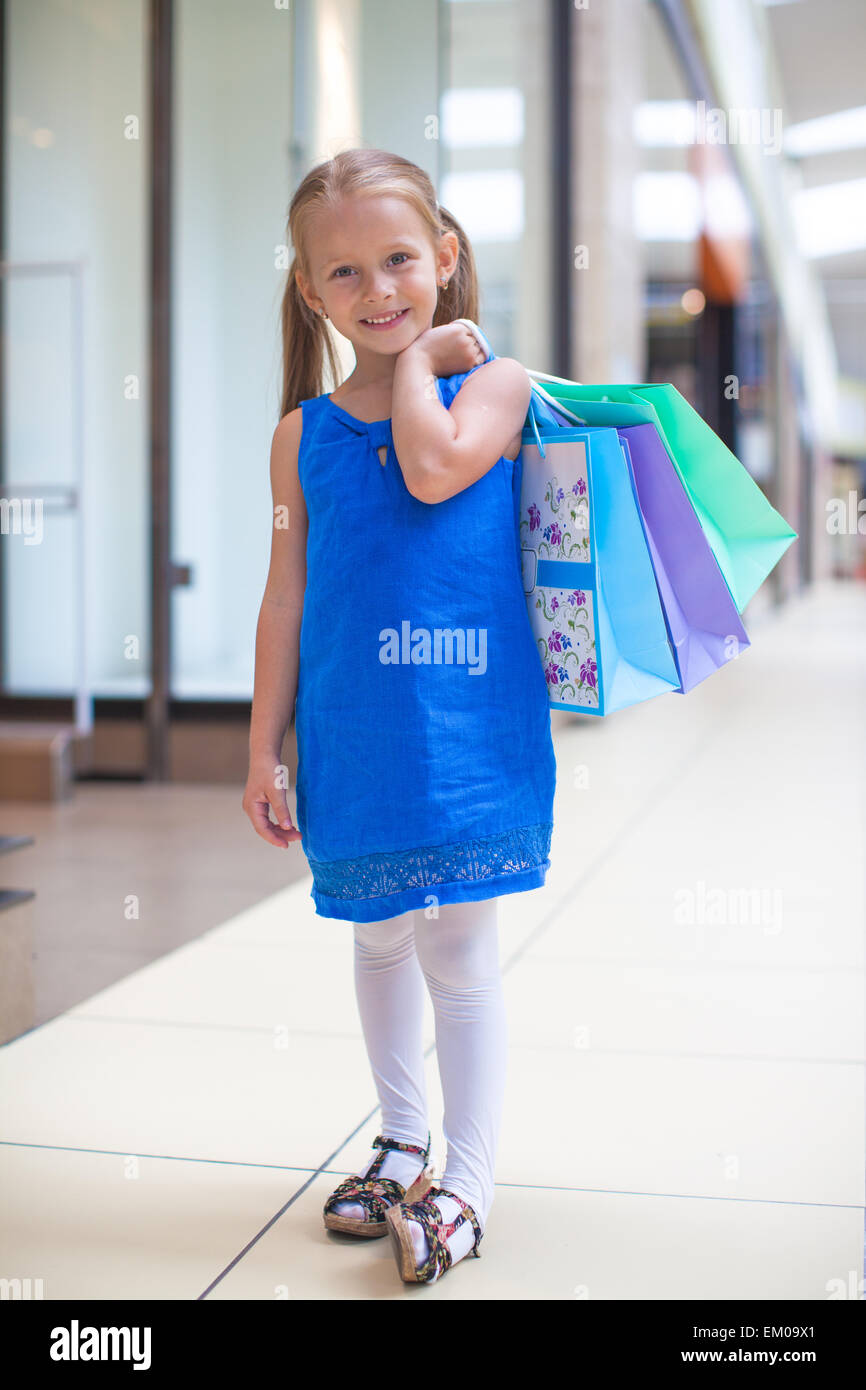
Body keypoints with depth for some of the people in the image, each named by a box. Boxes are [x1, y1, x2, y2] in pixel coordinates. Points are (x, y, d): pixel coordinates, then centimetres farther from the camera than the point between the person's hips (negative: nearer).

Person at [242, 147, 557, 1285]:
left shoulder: (495, 384, -1)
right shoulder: (305, 434, 5)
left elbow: (431, 468, -23)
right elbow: (286, 599, 7)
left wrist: (420, 356, -7)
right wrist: (265, 745, 6)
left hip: (470, 740, -3)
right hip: (354, 744, 3)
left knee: (460, 957, 3)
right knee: (380, 943, 17)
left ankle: (467, 1181, 20)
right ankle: (402, 1142, 38)